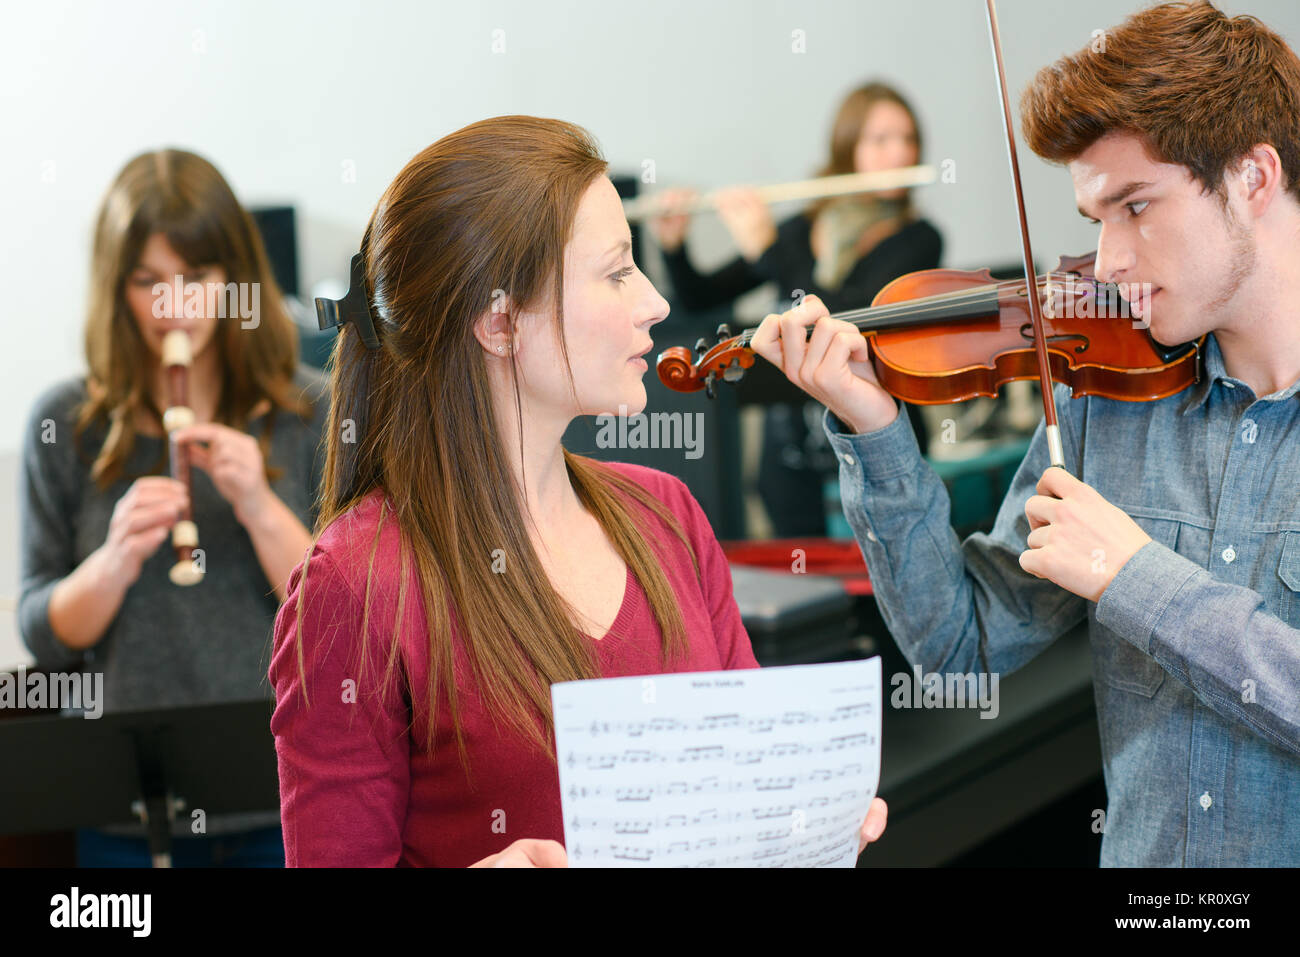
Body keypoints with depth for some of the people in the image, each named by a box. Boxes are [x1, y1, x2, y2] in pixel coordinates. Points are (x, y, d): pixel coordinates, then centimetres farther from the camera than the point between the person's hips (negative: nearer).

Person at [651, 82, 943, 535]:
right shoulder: (799, 231, 9)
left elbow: (852, 319, -19)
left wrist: (764, 248, -17)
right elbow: (699, 297, 13)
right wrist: (672, 246, -6)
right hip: (790, 446, 3)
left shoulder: (918, 239, -3)